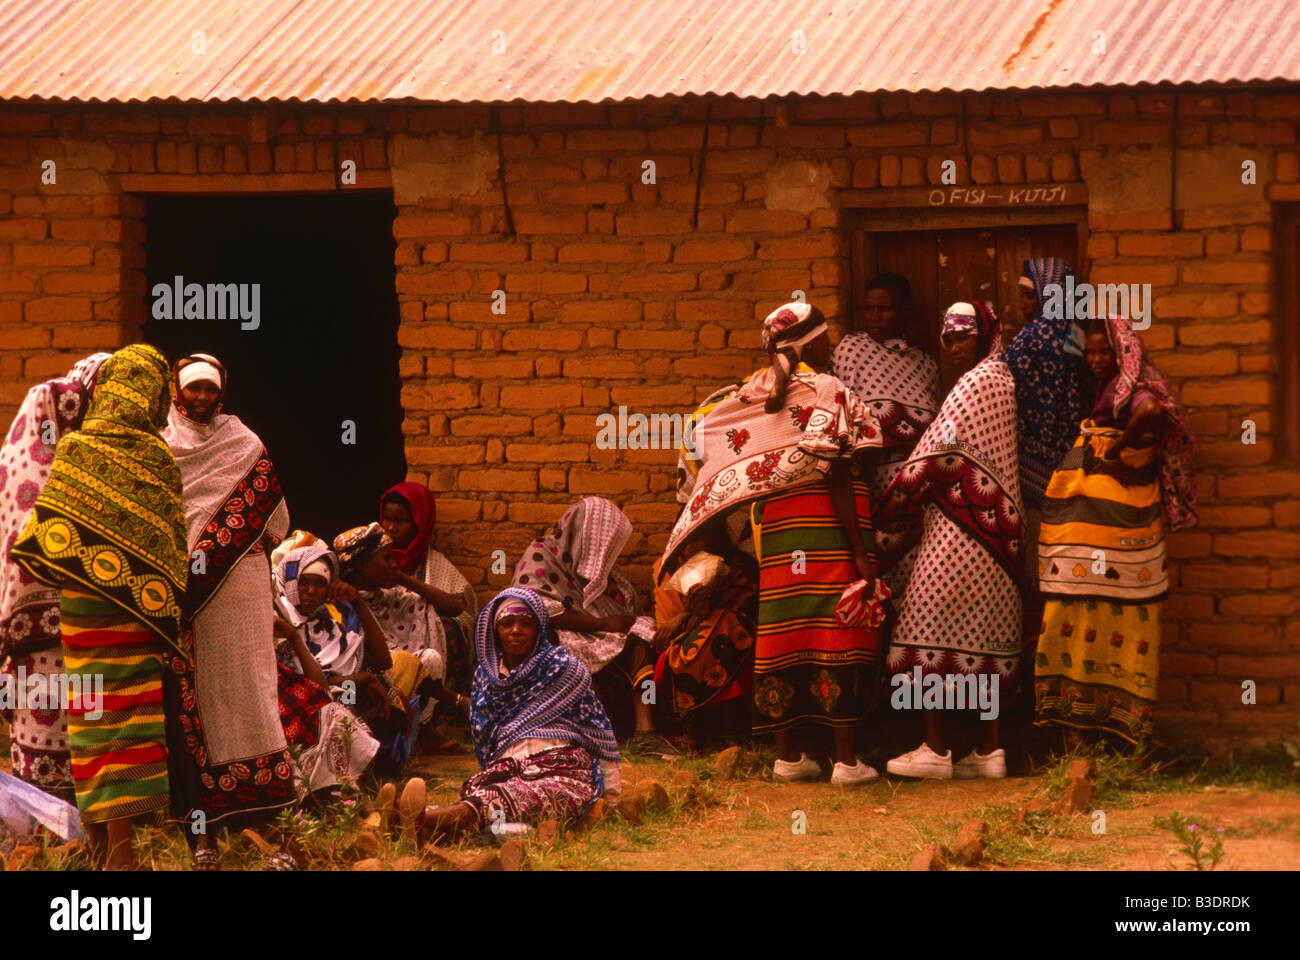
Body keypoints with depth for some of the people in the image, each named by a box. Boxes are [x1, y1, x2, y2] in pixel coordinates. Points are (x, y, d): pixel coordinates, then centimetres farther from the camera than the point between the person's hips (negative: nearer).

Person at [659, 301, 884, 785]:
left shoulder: (753, 393, 10)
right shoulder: (827, 392, -9)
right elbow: (836, 477, -14)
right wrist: (861, 551, -12)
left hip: (773, 527, 6)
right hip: (827, 527, -6)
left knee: (785, 635, 10)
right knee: (837, 636, -4)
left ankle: (787, 755, 14)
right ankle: (846, 759, -5)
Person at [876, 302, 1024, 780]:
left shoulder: (974, 384, -11)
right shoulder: (1002, 380, 17)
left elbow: (940, 453, -14)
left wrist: (890, 505, -7)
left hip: (958, 527, -9)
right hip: (997, 525, 9)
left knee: (930, 625, -6)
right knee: (988, 633, 7)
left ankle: (936, 748, -9)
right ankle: (989, 750, 6)